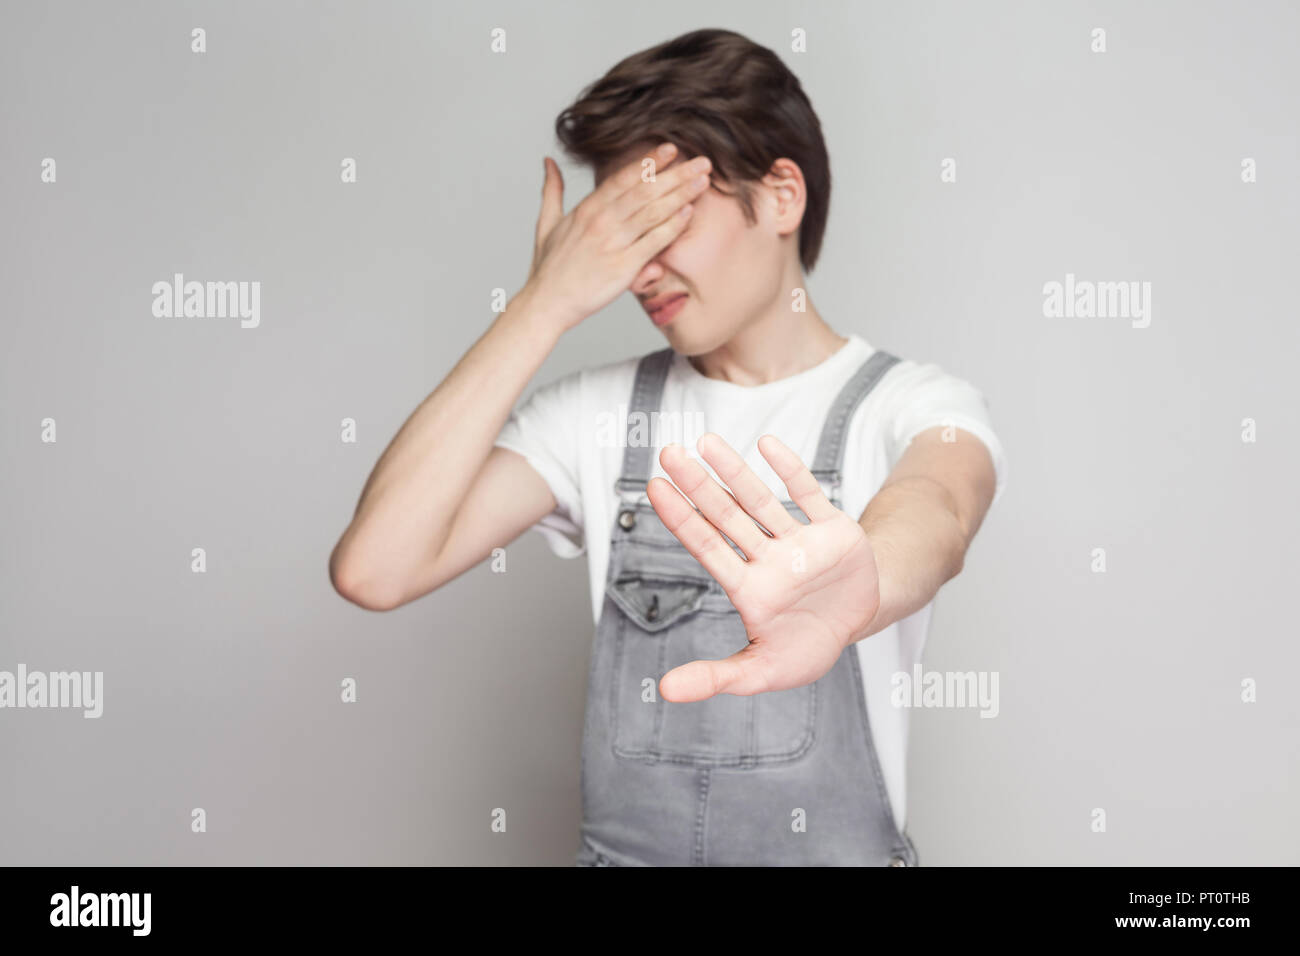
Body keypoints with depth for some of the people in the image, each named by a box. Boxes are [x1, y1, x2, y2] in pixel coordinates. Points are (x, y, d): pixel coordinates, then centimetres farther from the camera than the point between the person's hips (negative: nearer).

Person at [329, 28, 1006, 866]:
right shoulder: (599, 415, 3)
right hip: (621, 845, 2)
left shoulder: (915, 406, -3)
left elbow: (938, 509, -27)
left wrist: (860, 587, -49)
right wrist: (545, 304, -12)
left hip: (839, 847, -2)